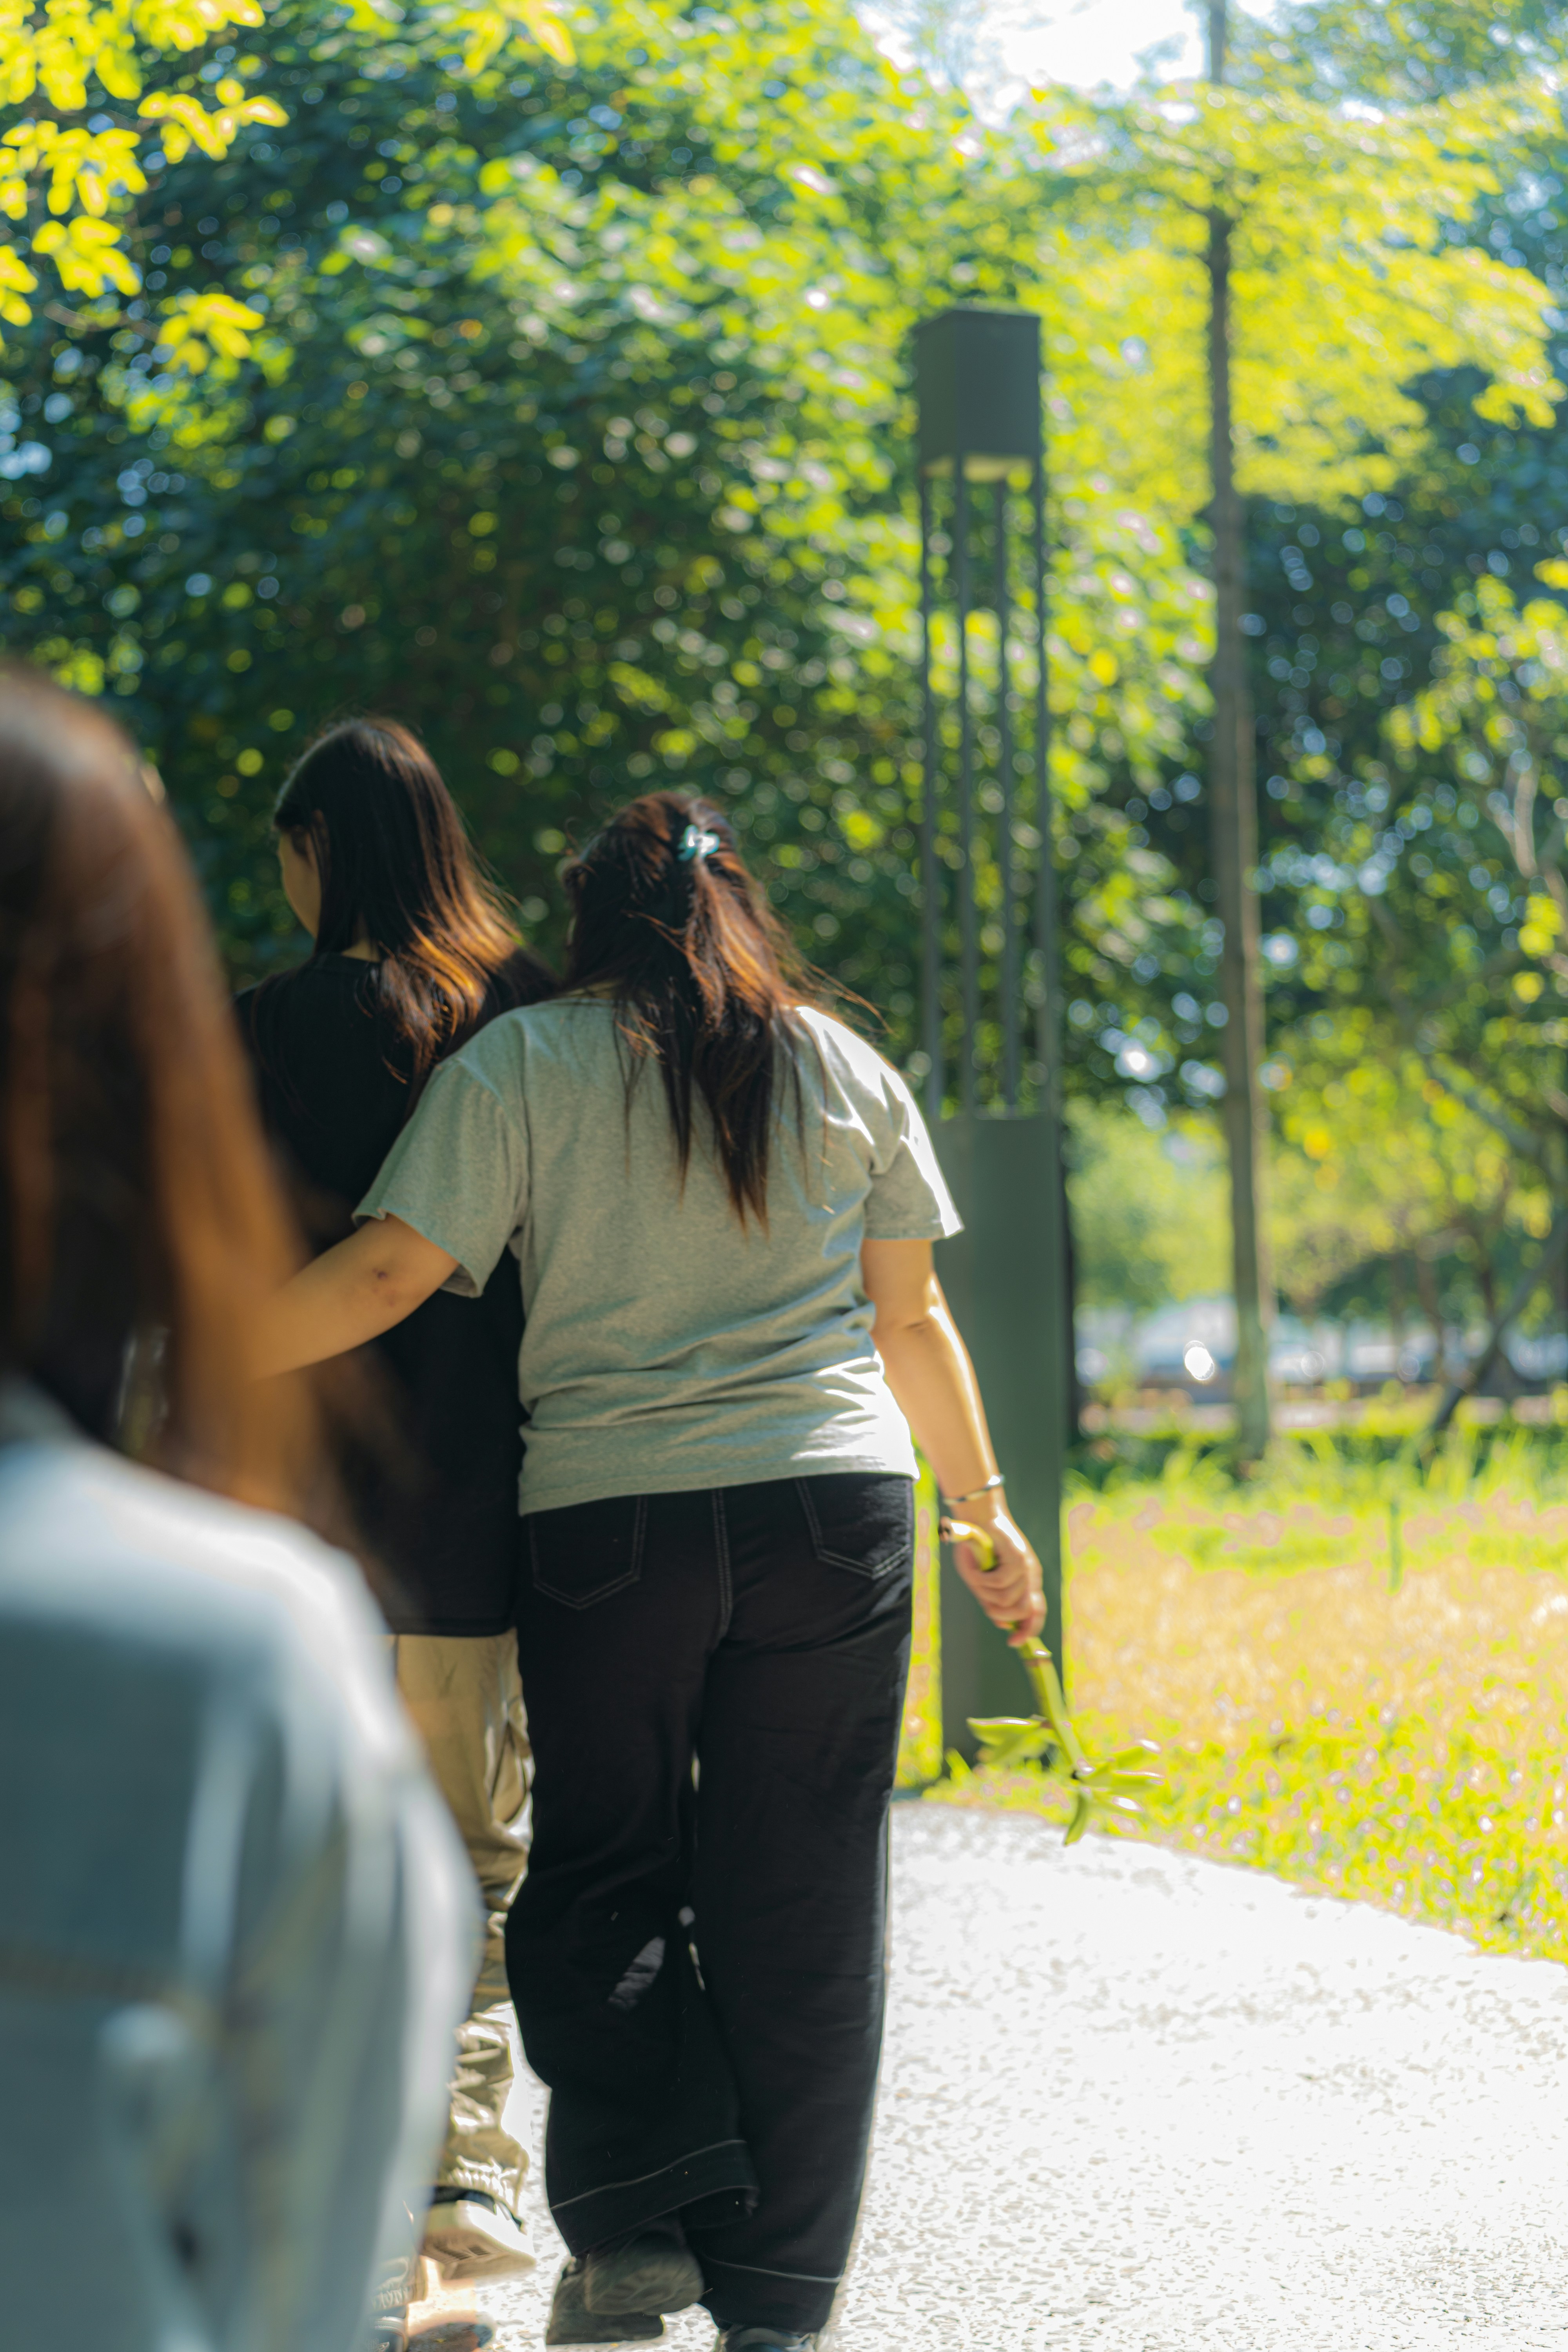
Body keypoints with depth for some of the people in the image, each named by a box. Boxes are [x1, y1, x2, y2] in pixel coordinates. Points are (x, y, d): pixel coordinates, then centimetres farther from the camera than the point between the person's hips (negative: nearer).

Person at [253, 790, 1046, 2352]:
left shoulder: (522, 1063, 1)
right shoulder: (847, 1071, 11)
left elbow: (387, 1272, -7)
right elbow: (911, 1318, 13)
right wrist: (985, 1508, 22)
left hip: (605, 1519, -2)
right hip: (832, 1513, 2)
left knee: (598, 1873, 10)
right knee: (799, 1903, 7)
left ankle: (638, 2223, -3)